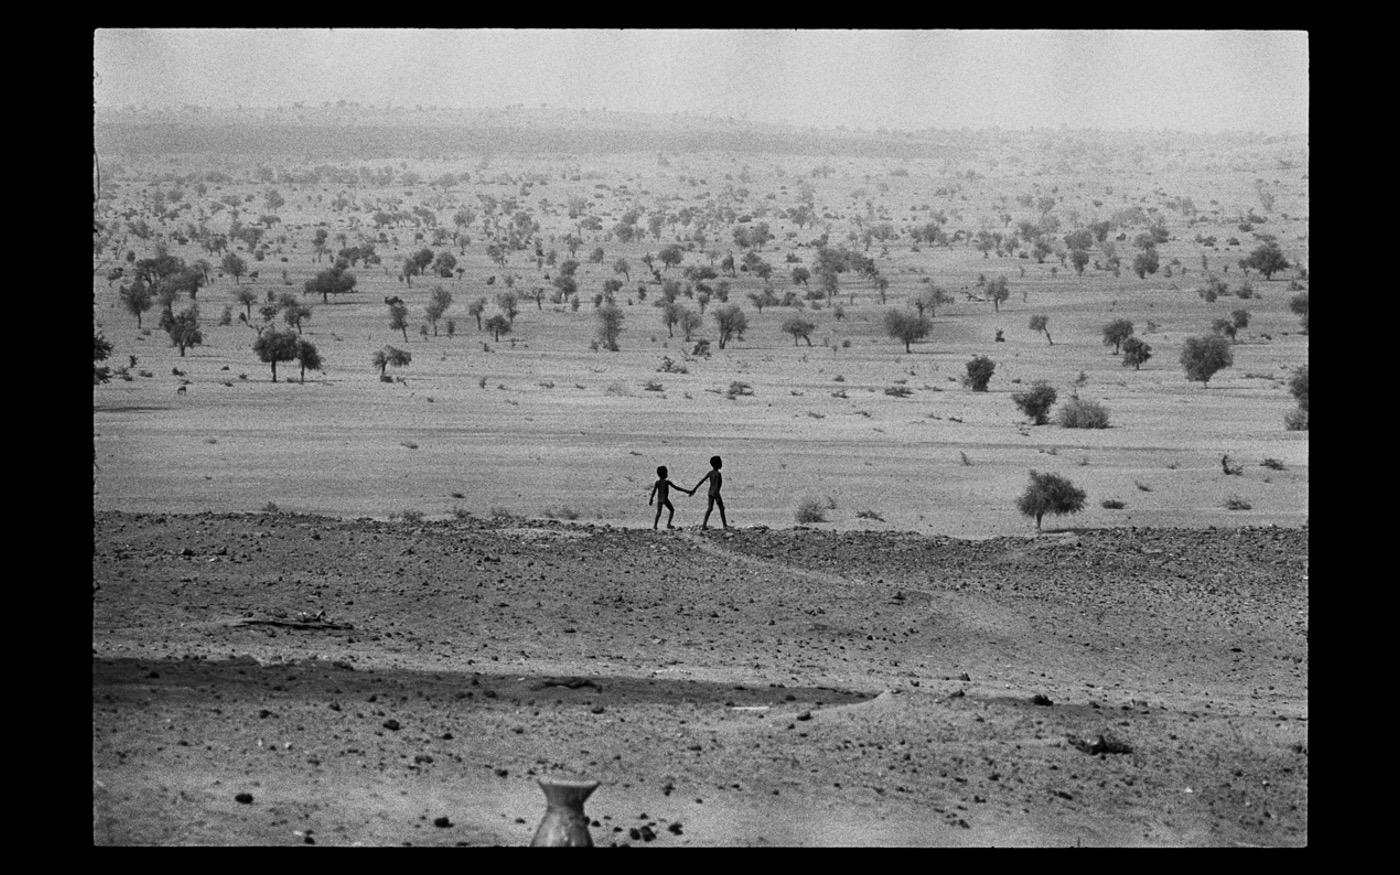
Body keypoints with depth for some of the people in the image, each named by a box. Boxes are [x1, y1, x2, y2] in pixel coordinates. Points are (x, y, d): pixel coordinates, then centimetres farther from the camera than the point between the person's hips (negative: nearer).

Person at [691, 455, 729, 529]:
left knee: (709, 508, 9)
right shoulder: (718, 474, -19)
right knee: (721, 508, 6)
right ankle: (725, 525, 13)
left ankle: (704, 524, 1)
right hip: (715, 493, -7)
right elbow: (716, 486, -25)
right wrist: (718, 498, -26)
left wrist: (694, 490, 8)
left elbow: (701, 481, 4)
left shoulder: (710, 473, 5)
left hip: (710, 493, 7)